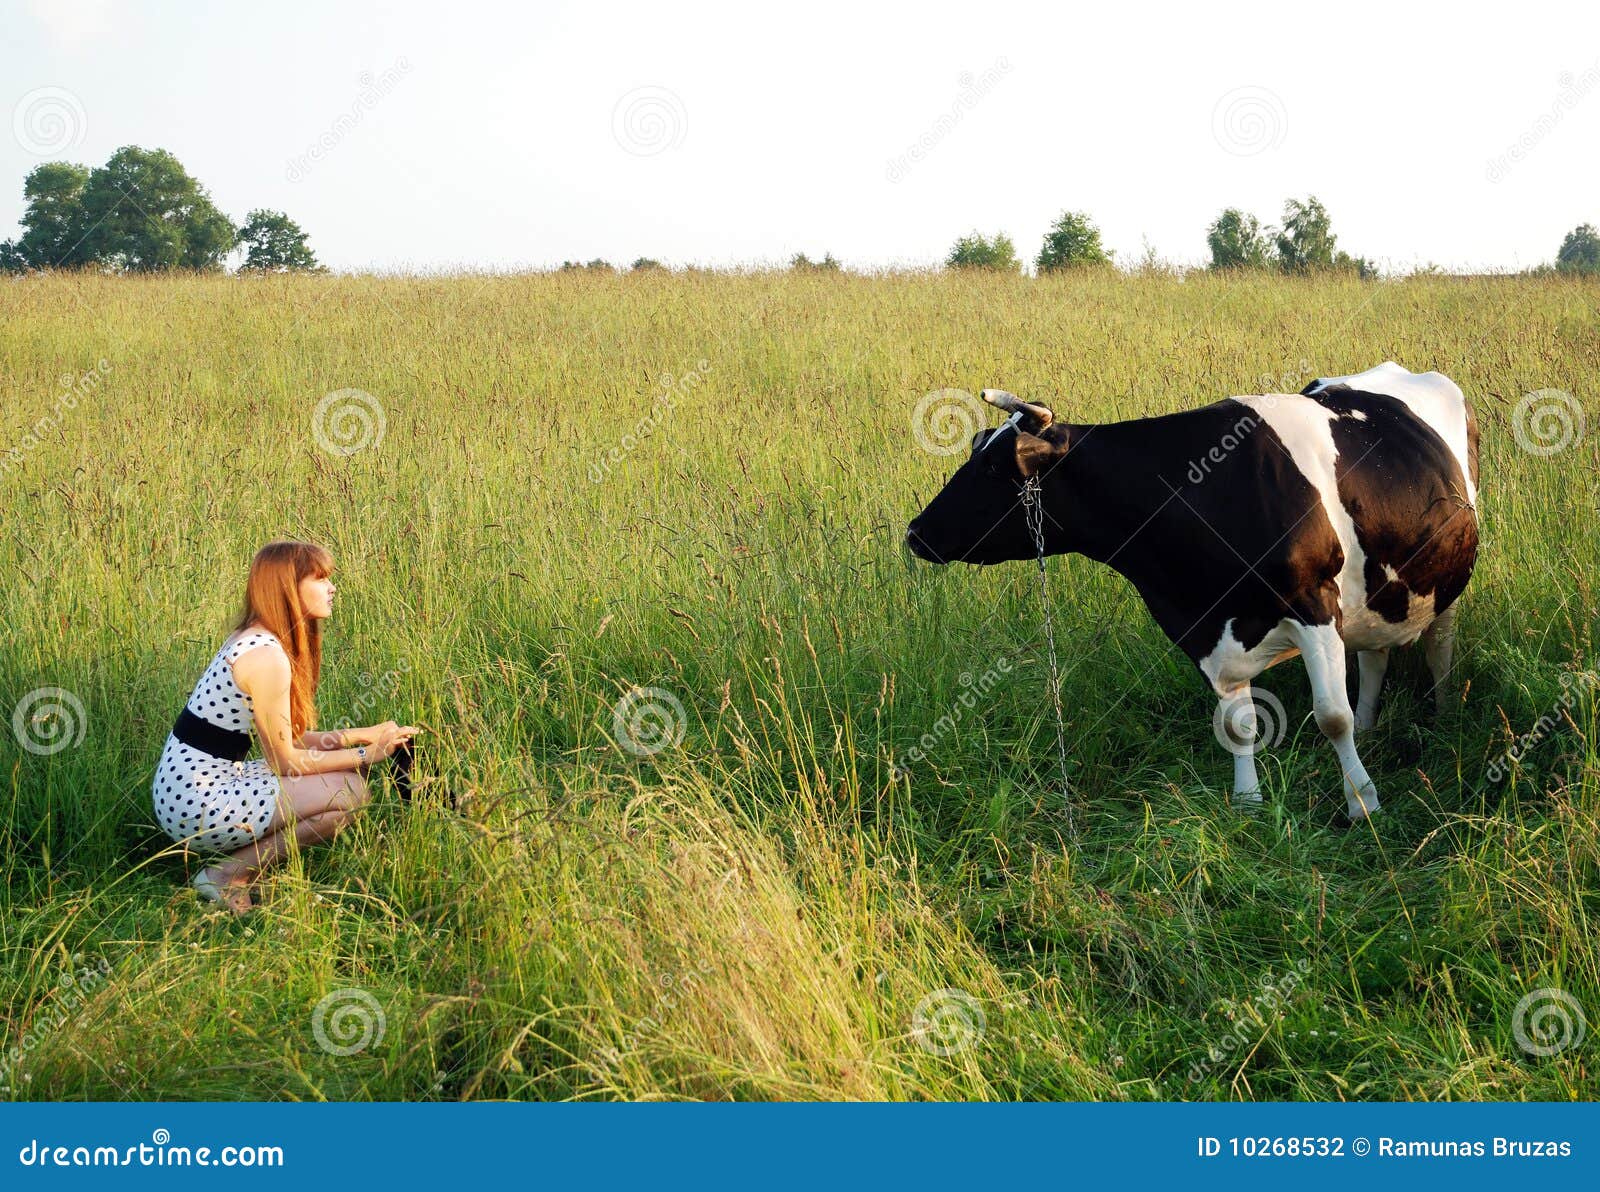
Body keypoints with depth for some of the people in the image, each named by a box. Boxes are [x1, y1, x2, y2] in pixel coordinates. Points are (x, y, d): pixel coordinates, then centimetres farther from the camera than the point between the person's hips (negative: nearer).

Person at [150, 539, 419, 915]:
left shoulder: (253, 640, 11)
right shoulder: (266, 657, -19)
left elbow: (288, 739, 13)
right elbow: (284, 759, -13)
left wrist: (363, 735, 7)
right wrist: (366, 756, -6)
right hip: (198, 803, -10)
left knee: (344, 780, 13)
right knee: (350, 793, -12)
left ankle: (238, 859, 8)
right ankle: (228, 876, -6)